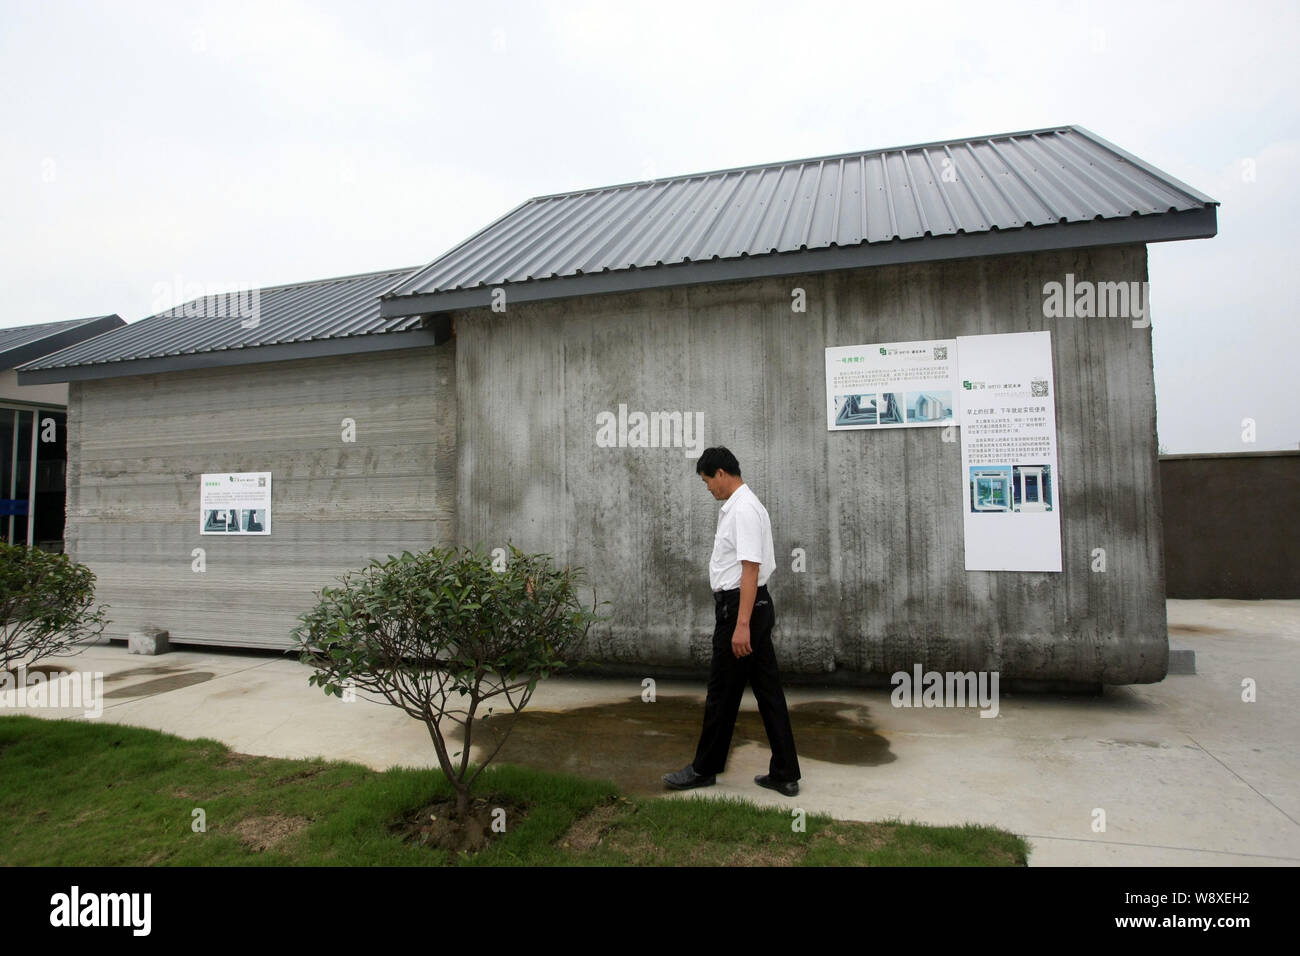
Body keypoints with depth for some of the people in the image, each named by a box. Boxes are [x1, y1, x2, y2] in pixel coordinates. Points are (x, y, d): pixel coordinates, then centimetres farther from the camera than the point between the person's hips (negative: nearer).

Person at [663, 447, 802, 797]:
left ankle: (705, 769, 17)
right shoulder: (740, 505, 16)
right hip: (755, 607, 11)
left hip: (740, 607, -11)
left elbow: (750, 569, -24)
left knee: (723, 693, 2)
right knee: (768, 690, 10)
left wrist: (741, 624, -27)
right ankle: (784, 774, 16)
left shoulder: (743, 509, -18)